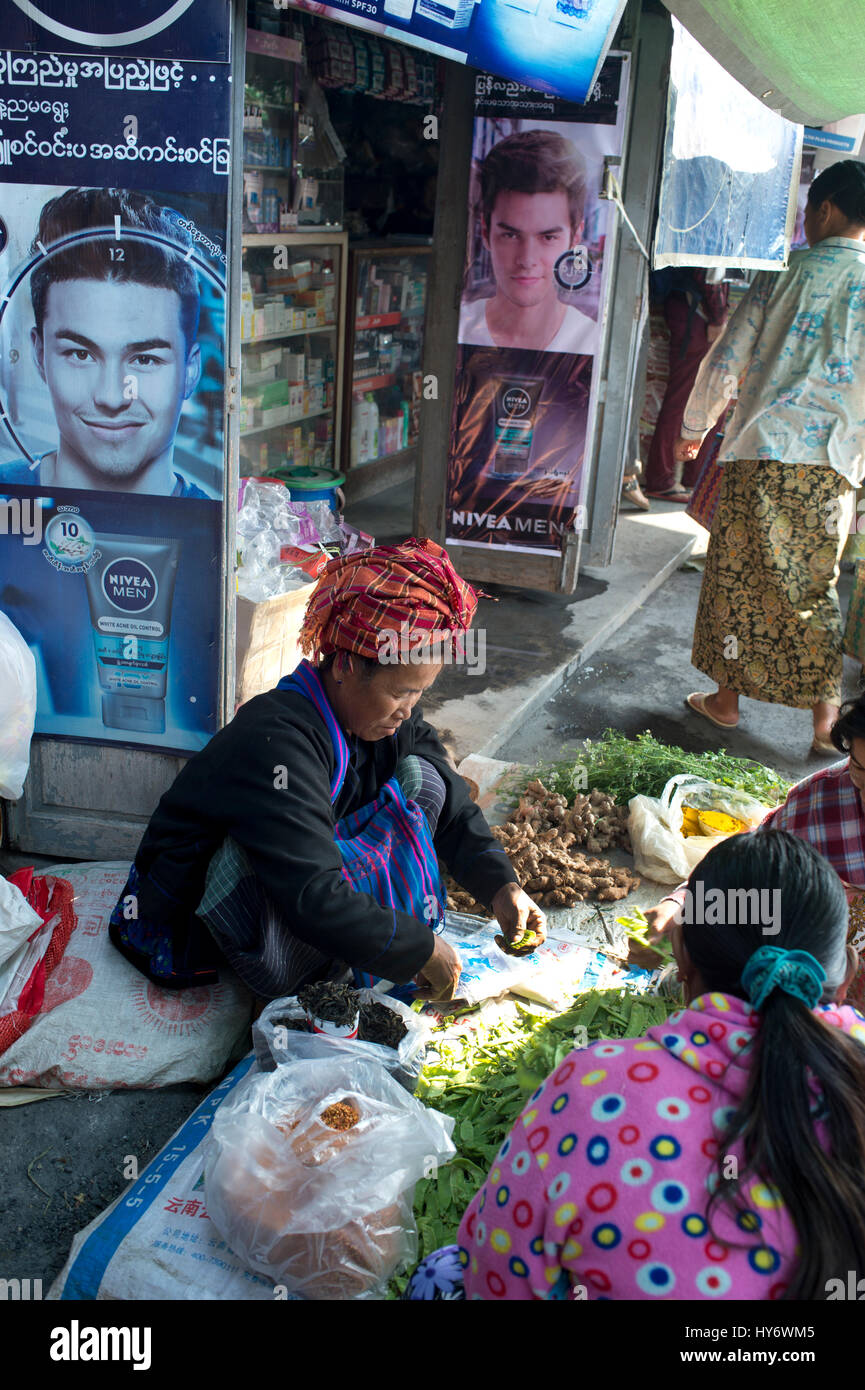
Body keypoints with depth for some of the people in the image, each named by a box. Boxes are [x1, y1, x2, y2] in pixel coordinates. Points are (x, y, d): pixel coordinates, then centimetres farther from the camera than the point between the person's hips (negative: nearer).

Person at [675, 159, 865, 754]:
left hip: (763, 448, -2)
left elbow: (726, 361, 3)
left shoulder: (787, 273, 1)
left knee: (738, 577, 11)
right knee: (815, 587, 11)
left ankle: (727, 697, 20)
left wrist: (695, 427, 17)